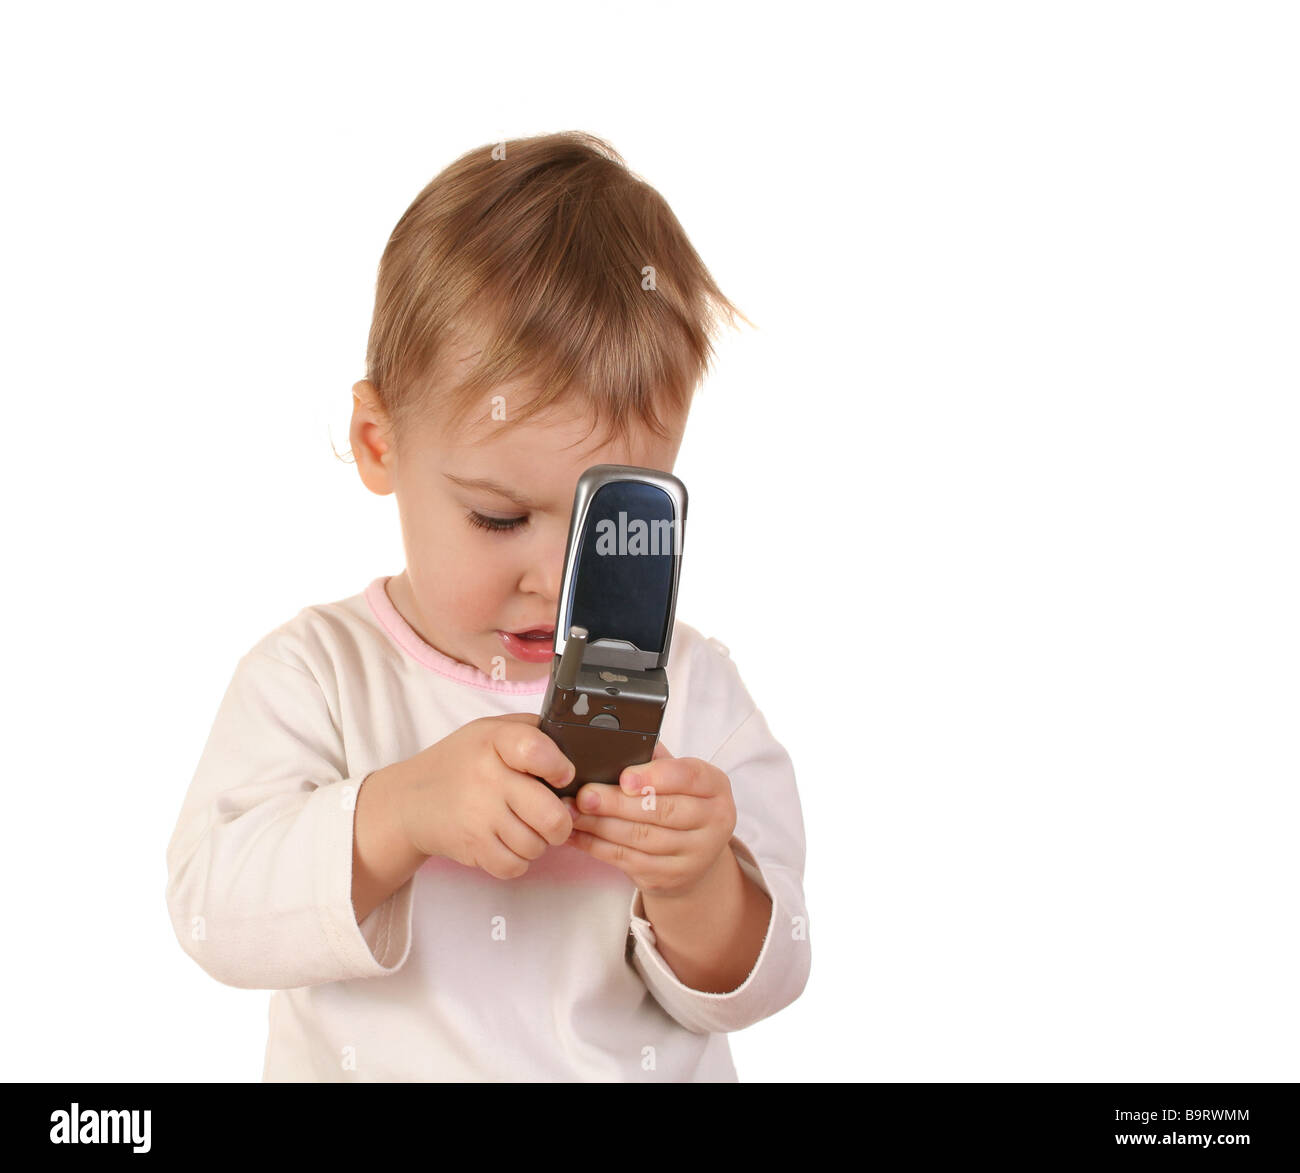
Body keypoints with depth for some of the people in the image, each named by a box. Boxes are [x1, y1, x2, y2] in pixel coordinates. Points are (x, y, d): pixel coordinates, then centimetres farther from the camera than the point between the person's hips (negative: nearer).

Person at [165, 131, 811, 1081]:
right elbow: (213, 911, -12)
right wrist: (399, 812, -26)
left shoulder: (690, 689, -2)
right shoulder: (316, 674, -4)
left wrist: (696, 893, -23)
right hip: (370, 1066, 0)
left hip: (651, 1069, 1)